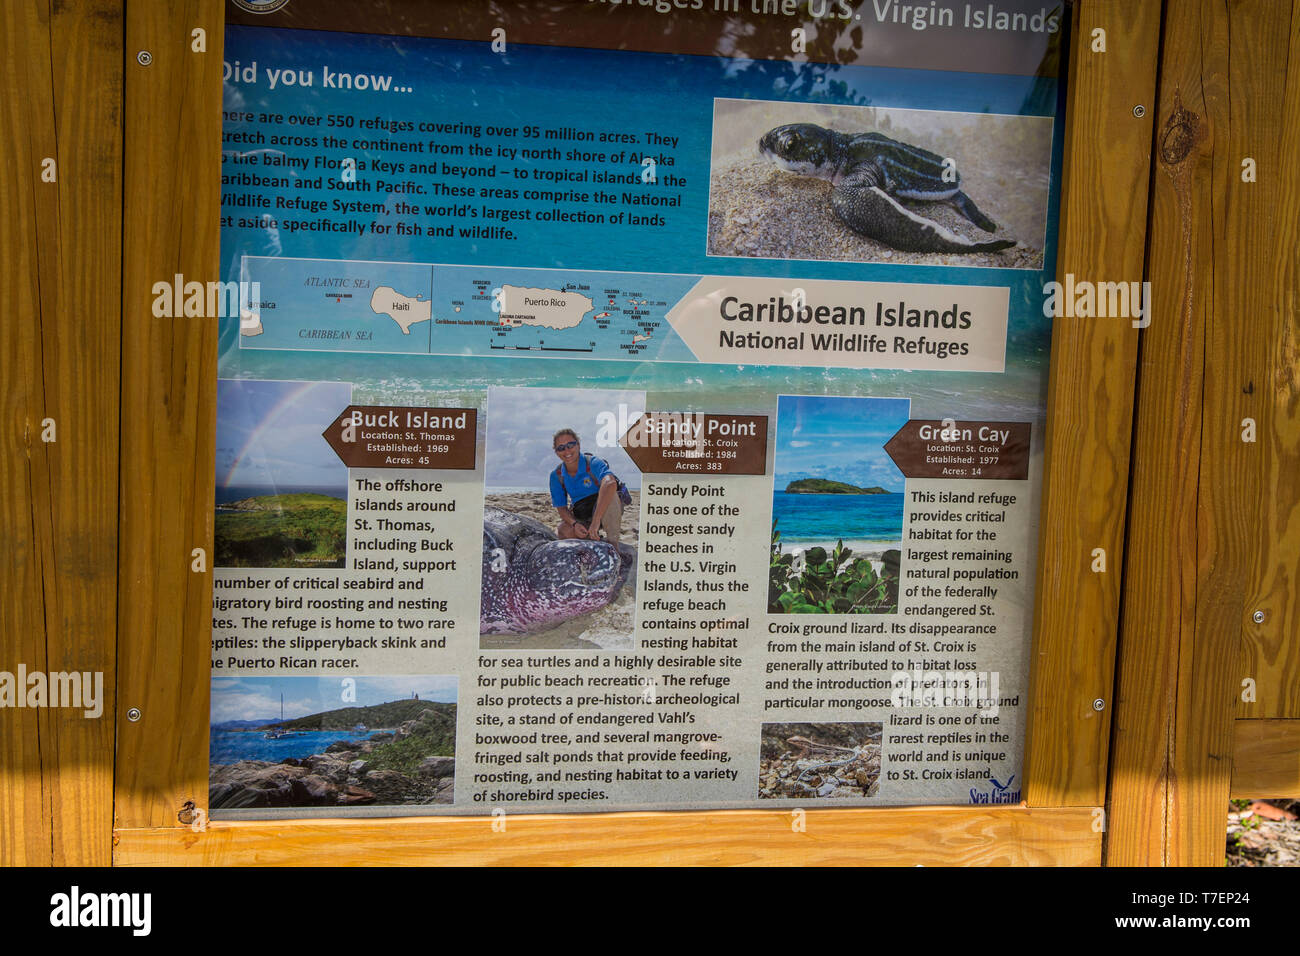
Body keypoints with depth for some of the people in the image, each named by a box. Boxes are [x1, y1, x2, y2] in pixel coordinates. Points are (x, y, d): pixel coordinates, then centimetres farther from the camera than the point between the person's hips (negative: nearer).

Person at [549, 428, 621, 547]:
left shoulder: (593, 463, -23)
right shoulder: (556, 476, -5)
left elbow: (611, 484, -45)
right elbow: (561, 507, -1)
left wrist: (596, 521, -53)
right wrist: (574, 524, -25)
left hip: (606, 513, -5)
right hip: (581, 518, 5)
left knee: (609, 494, -37)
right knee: (562, 532, -25)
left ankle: (612, 541, -26)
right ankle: (595, 537, 5)